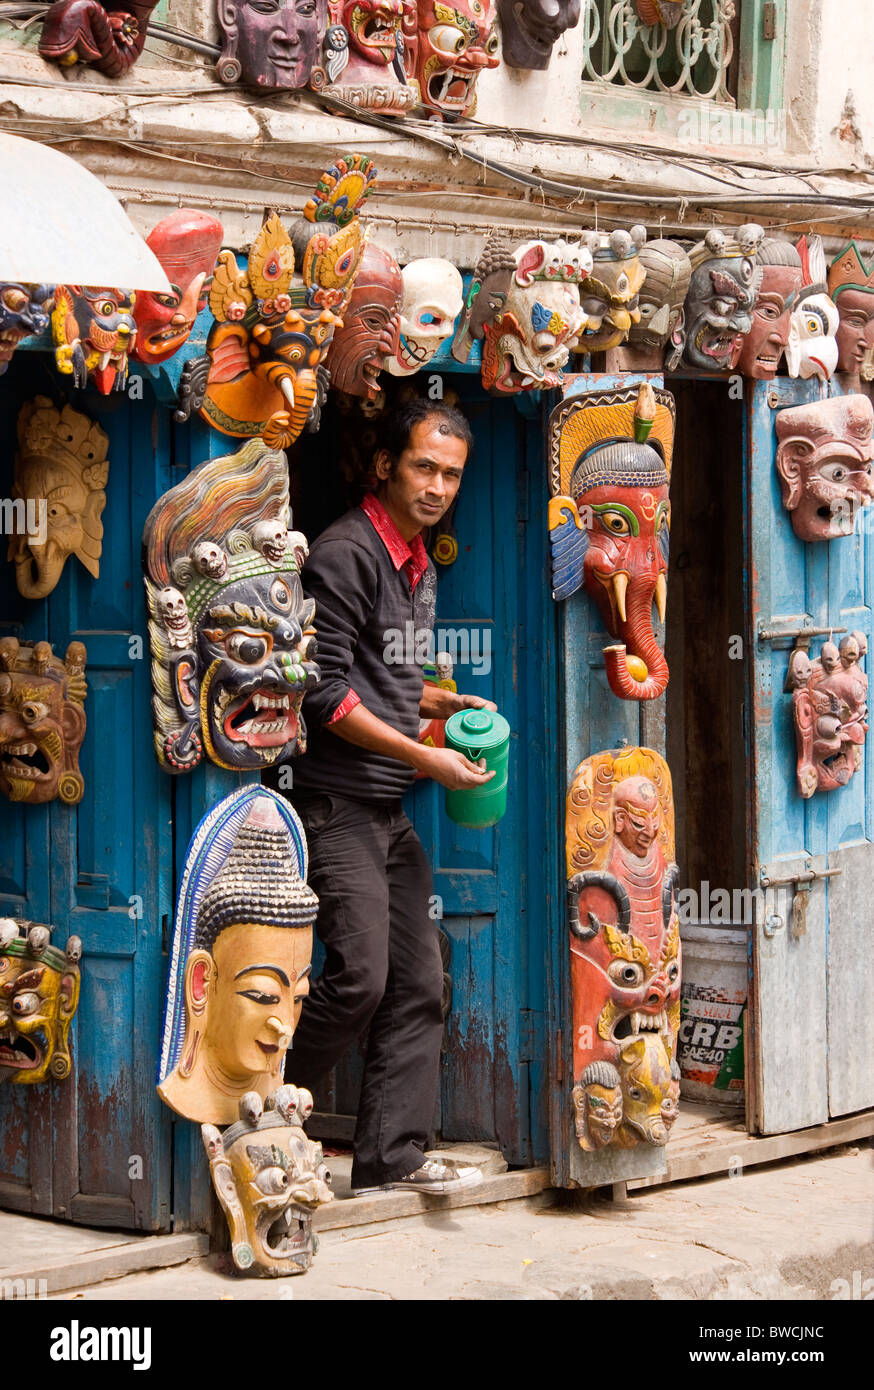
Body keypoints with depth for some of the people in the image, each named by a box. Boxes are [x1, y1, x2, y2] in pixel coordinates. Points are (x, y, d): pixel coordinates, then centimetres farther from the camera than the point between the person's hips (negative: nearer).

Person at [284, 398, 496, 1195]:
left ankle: (391, 1158, 10)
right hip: (336, 805, -9)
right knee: (361, 978, -13)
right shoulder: (347, 554, -12)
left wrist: (445, 703, 10)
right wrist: (425, 757, -16)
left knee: (418, 981, 6)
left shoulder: (419, 566, 17)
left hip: (390, 811, 9)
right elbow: (324, 691, -17)